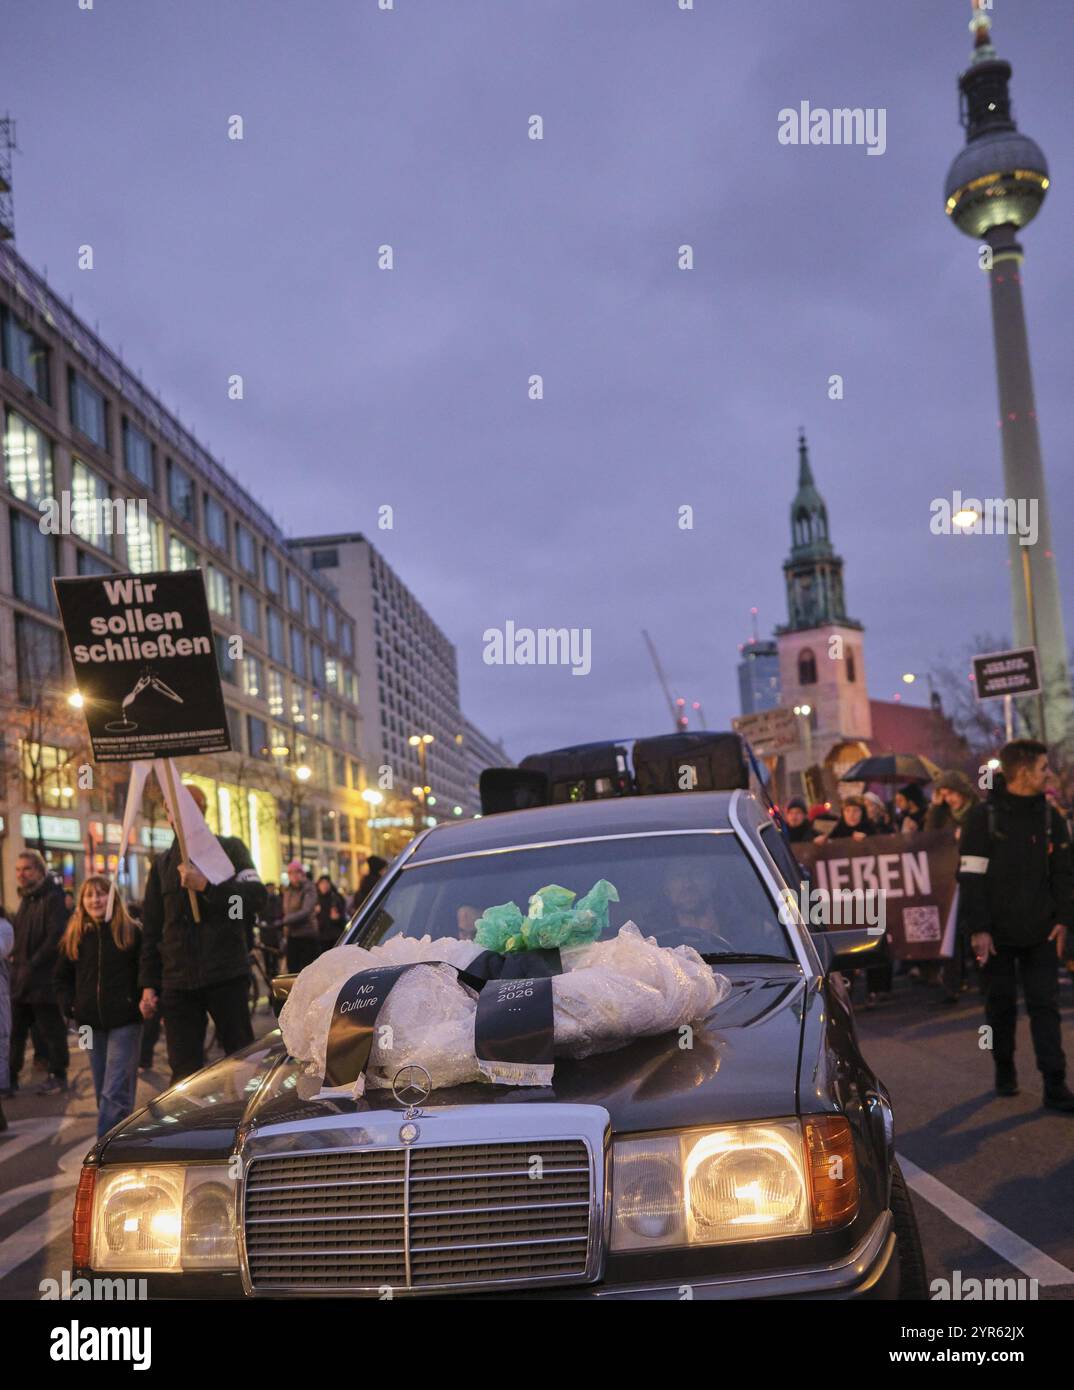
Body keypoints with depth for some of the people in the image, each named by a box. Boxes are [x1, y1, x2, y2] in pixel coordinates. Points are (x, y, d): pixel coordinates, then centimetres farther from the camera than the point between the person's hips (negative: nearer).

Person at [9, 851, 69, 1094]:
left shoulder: (52, 898, -10)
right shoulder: (26, 898, 17)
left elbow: (55, 937, -18)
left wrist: (32, 964, -18)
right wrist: (15, 958, 8)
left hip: (44, 979, -8)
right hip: (21, 980, 8)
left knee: (51, 1031, 2)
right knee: (15, 1030, 11)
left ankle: (58, 1076, 12)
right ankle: (10, 1077, 19)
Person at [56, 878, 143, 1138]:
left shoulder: (131, 931, -3)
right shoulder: (74, 935, 8)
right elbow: (62, 977, 18)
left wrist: (142, 1002, -11)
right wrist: (69, 1006, 5)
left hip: (125, 1021, -4)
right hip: (91, 1023, 4)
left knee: (115, 1092, -10)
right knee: (102, 1092, 11)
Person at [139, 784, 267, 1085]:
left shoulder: (229, 848, 6)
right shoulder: (162, 864, 17)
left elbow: (256, 897, -8)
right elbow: (151, 929, 18)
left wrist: (207, 886, -18)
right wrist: (148, 984, 12)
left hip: (226, 975, -3)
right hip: (177, 981, 3)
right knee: (184, 1071, -1)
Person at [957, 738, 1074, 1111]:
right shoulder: (984, 816, -8)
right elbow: (971, 875, -9)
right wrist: (977, 928, -13)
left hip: (1039, 931, 3)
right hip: (997, 932, -3)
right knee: (1001, 1003, 10)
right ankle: (1004, 1069, 27)